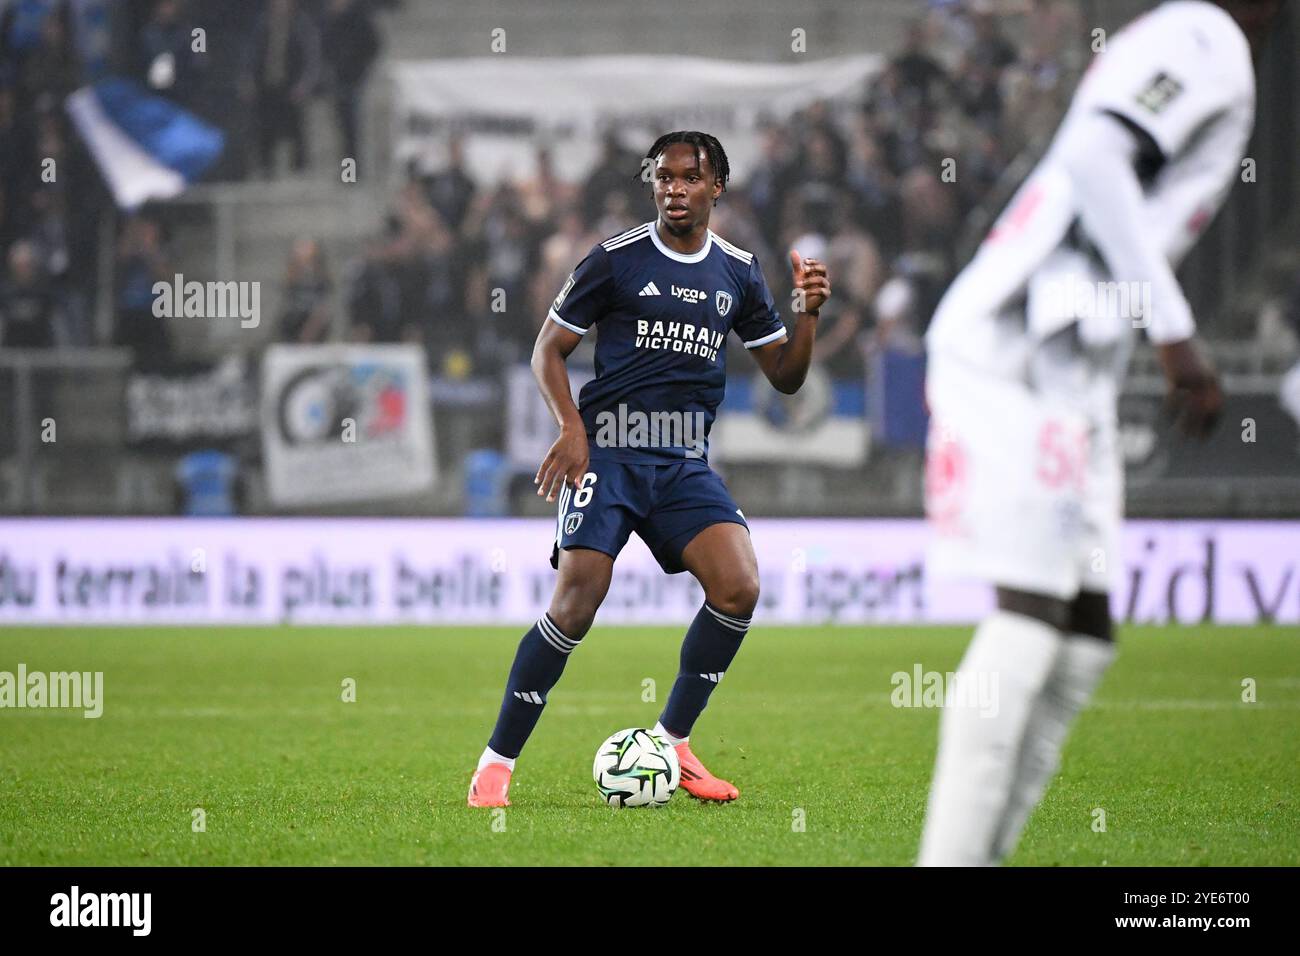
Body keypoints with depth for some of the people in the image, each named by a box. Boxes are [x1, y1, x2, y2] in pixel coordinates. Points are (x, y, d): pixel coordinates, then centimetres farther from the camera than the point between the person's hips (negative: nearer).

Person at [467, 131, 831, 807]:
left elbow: (785, 376, 16)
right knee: (576, 601, -19)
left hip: (686, 461, 4)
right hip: (608, 449, -4)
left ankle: (672, 743, 3)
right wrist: (572, 428, -12)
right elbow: (549, 350, 4)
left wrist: (808, 313, -3)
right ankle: (497, 761, -7)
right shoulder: (617, 259, 0)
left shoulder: (738, 273, 12)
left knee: (739, 588, -16)